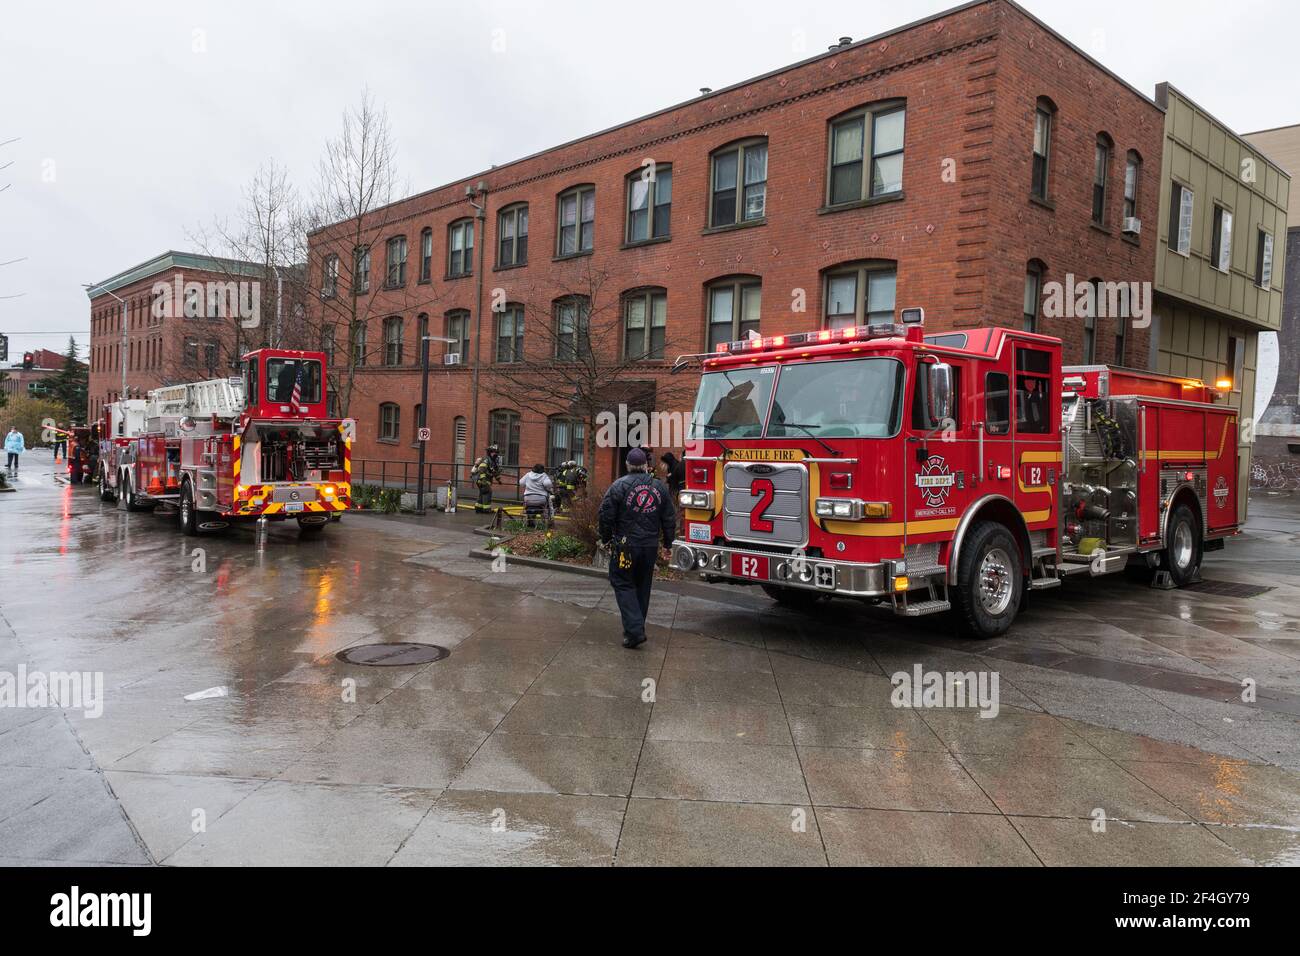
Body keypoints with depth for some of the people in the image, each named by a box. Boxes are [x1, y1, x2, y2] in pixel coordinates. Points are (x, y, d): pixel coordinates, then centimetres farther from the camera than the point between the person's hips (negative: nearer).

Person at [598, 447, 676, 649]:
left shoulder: (619, 485, -8)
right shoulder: (659, 487, 6)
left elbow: (606, 515, -9)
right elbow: (669, 518, 10)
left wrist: (606, 537, 7)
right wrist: (668, 542, 21)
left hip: (625, 545, -4)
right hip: (650, 546, 4)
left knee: (623, 584, 1)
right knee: (642, 586, 16)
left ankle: (634, 630, -11)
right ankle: (637, 627, 25)